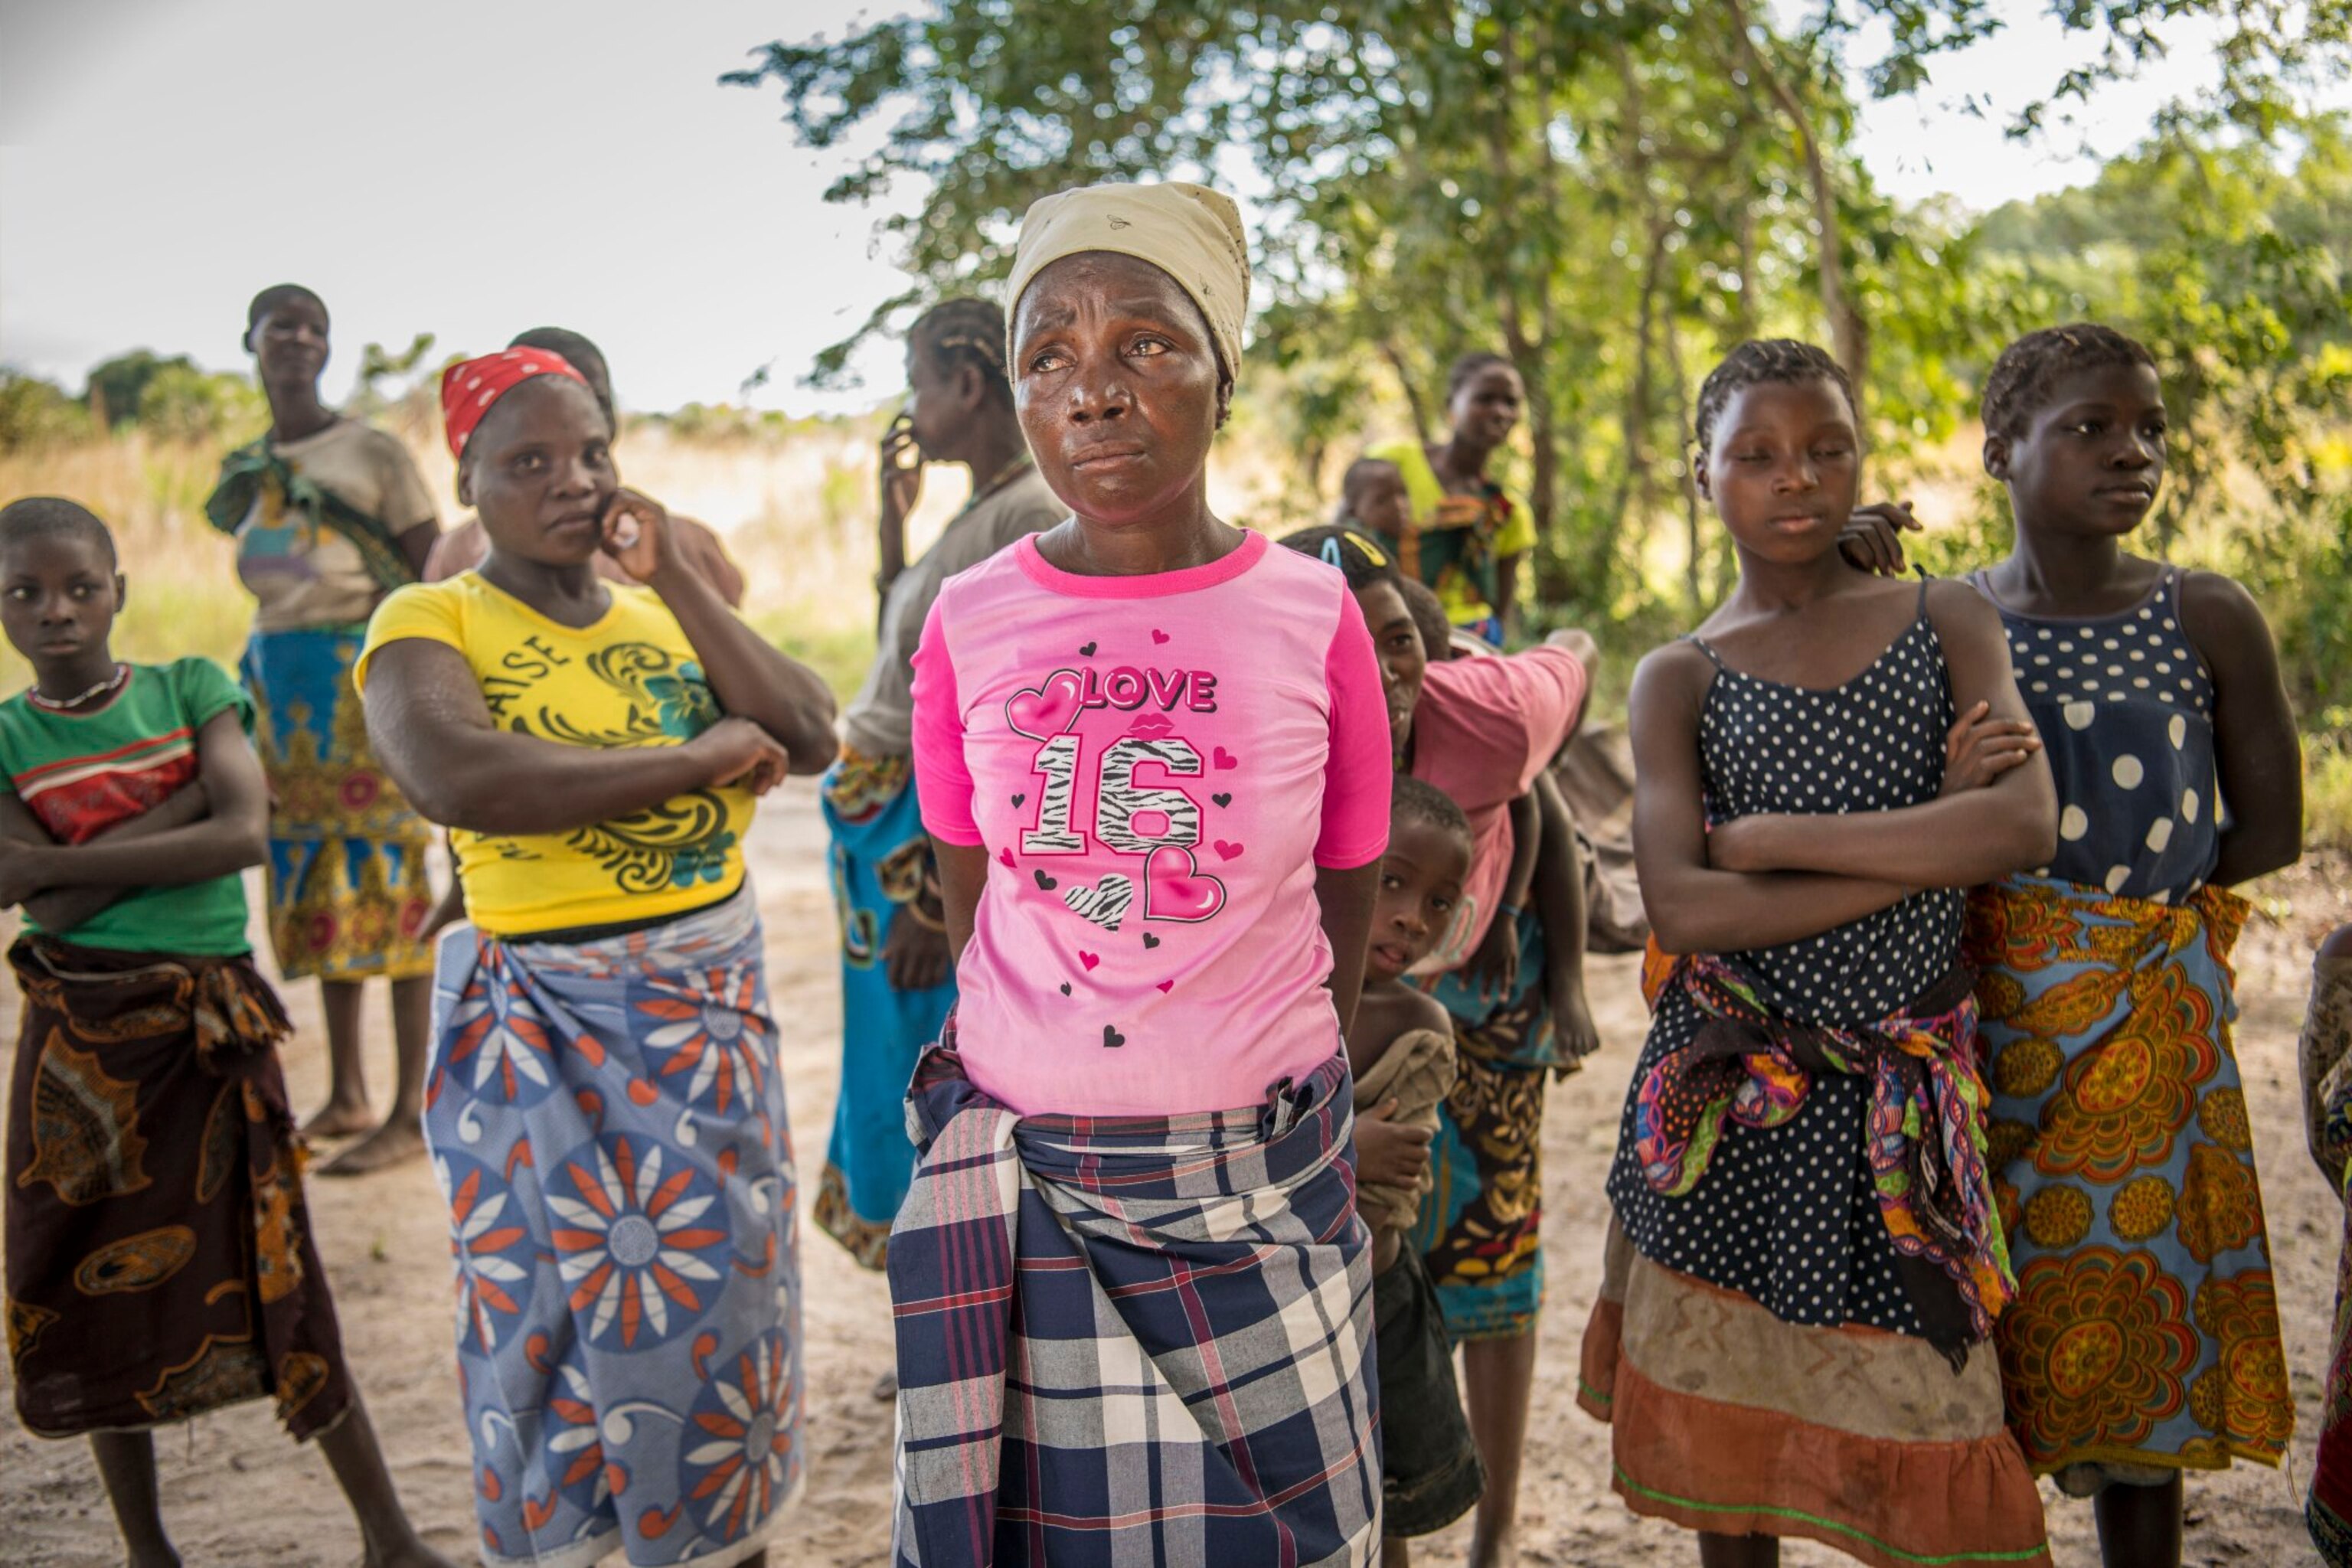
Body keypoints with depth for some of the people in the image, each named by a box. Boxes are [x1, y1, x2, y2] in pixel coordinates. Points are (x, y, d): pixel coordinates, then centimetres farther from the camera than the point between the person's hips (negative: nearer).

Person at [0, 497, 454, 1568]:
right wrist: (182, 804, -16)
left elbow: (244, 834, -15)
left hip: (212, 1027, -1)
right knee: (101, 1290, 10)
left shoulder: (190, 691, 0)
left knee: (278, 1278, 3)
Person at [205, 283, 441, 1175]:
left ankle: (413, 1112, -5)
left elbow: (435, 577, -4)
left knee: (390, 881, -7)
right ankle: (345, 1096, 18)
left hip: (364, 676, -6)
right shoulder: (246, 473, 15)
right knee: (312, 887, 9)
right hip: (279, 685, 7)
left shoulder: (372, 453, -2)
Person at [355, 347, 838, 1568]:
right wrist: (690, 761, -18)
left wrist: (672, 579, -9)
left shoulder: (666, 611, 8)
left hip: (714, 1002, 4)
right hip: (543, 1030, -4)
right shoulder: (430, 621, -5)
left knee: (720, 1305, 13)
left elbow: (808, 737, -5)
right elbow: (453, 778, -26)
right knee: (555, 1320, 7)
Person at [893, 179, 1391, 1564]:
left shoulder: (1315, 618, -5)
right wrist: (1060, 1103, 9)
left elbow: (1345, 916, 4)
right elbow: (973, 904, 8)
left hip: (1260, 1185, 0)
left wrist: (1258, 1112, 7)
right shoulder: (970, 625, -2)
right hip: (1025, 1182, 1)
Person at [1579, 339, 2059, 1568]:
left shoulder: (1948, 623, 4)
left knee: (1916, 1414, 3)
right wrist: (1929, 836, -13)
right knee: (1724, 1424, 11)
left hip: (1903, 1089, 0)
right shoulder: (1679, 679, 2)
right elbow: (1685, 911, -14)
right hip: (1728, 1095, 0)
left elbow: (2026, 825, -13)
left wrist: (1769, 835, -12)